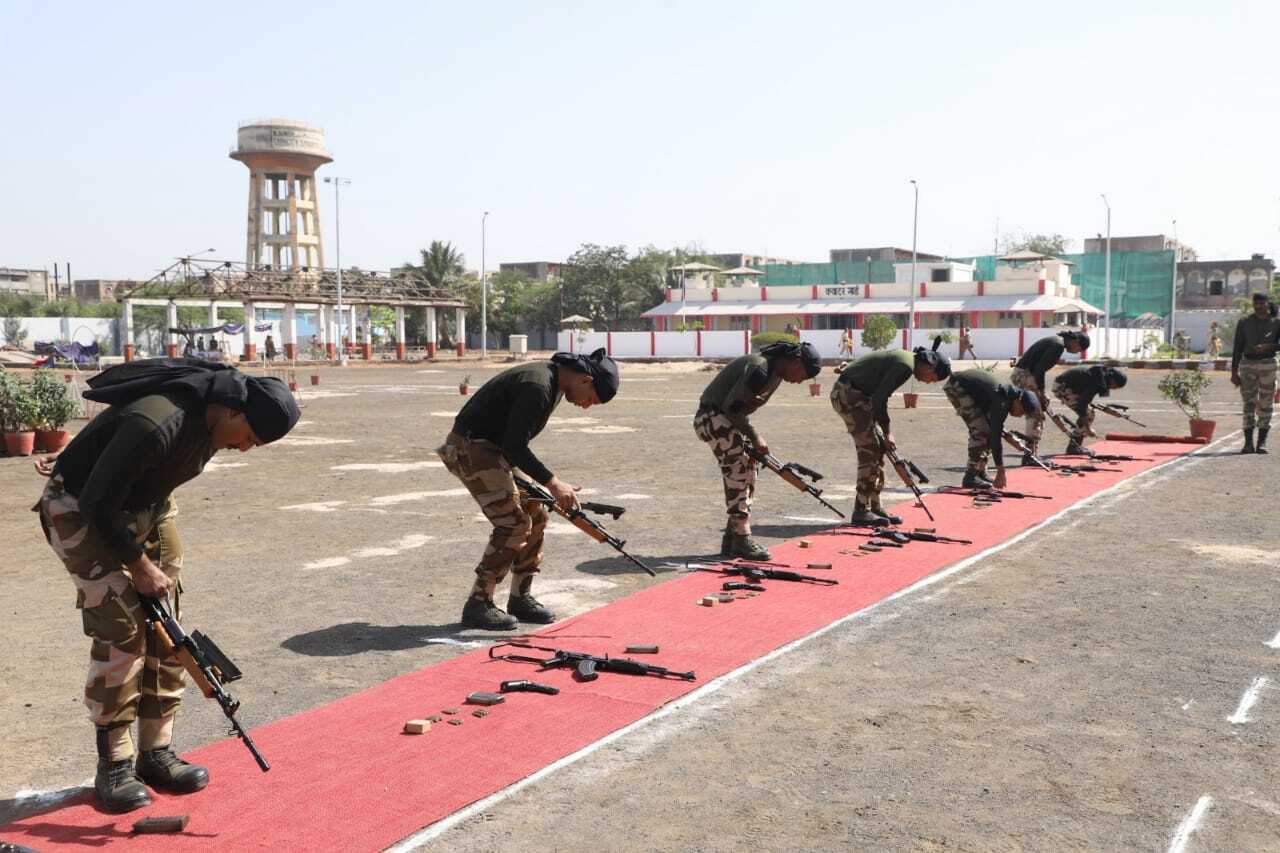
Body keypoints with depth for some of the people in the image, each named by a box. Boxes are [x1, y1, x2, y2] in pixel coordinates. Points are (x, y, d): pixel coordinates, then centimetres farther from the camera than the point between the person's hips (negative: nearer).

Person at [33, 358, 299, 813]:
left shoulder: (212, 417, -9)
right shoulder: (156, 424, -36)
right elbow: (100, 504, -28)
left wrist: (83, 454, 12)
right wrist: (138, 563, -19)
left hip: (149, 507, 8)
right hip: (84, 510, -8)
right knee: (122, 631, -12)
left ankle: (156, 753, 13)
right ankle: (114, 766, -1)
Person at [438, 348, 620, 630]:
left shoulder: (554, 383, 7)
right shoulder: (537, 386, -25)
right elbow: (514, 446, -26)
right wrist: (552, 483, -24)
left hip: (496, 450, 10)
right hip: (472, 450, -10)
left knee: (535, 516, 7)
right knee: (514, 523, -14)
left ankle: (520, 598, 15)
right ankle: (478, 604, -6)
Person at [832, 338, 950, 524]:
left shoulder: (905, 359, 13)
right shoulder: (905, 366, -18)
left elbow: (879, 396, 16)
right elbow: (879, 400, -19)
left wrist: (886, 431, 12)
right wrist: (888, 433, -10)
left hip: (852, 394, 10)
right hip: (849, 395, -10)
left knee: (876, 452, 11)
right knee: (869, 452, -9)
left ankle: (874, 507, 16)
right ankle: (861, 510, -5)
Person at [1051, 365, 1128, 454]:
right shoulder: (1096, 382, -26)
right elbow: (1082, 404, -30)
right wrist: (1088, 428, -27)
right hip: (1061, 387, -10)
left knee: (1089, 413, 10)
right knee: (1086, 414, -14)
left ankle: (1078, 446, 13)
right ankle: (1073, 447, -9)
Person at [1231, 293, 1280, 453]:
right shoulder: (1244, 322, 4)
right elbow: (1237, 348, 3)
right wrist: (1234, 372, -2)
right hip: (1247, 365, 0)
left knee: (1265, 405, 0)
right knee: (1249, 404, -4)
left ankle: (1262, 443, 5)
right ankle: (1248, 443, -3)